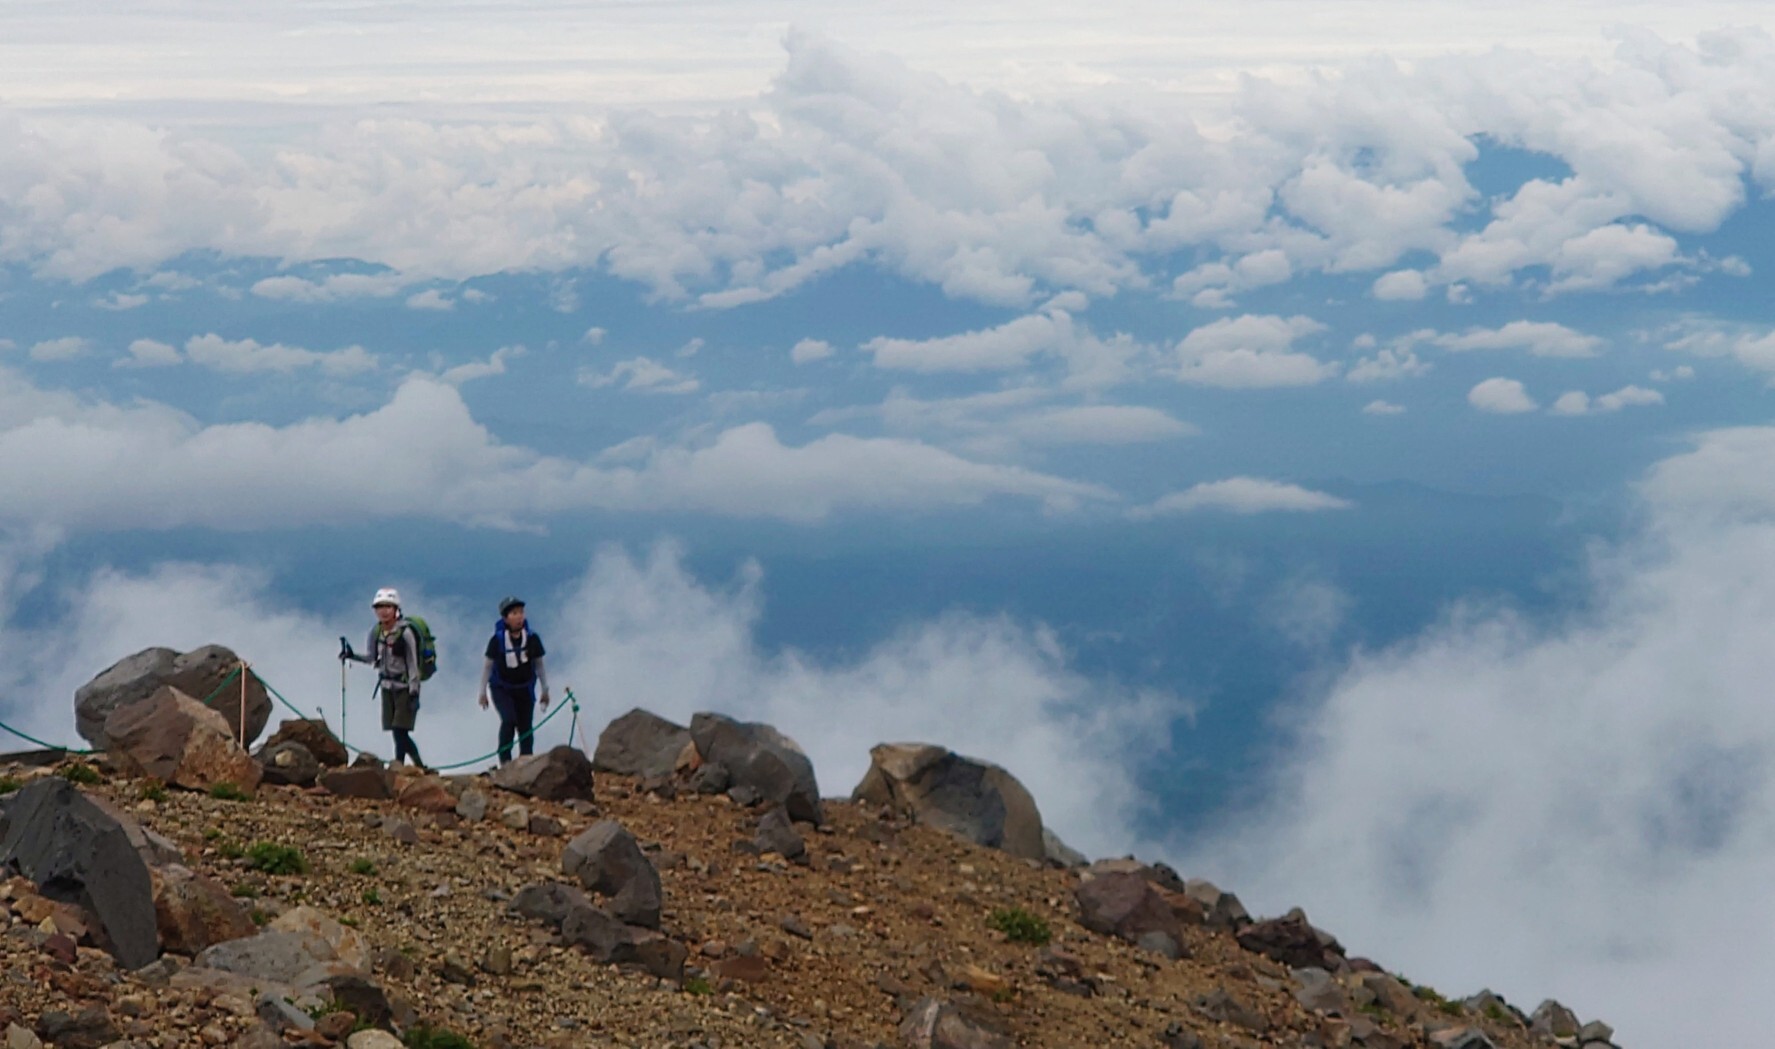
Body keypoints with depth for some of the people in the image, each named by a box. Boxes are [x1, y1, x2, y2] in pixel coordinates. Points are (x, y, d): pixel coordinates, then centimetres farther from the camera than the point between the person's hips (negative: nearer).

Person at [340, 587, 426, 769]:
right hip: (387, 687, 6)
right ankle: (419, 766, 18)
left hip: (405, 687, -6)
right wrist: (352, 656, -1)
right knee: (397, 731, 6)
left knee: (400, 730, -11)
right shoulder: (376, 632, 2)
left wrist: (413, 693, -17)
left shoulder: (405, 633, -17)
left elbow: (413, 664, -15)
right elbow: (372, 658, 14)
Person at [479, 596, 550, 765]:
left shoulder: (532, 639, -8)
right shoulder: (497, 640, -14)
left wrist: (545, 690, 9)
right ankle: (504, 758, -9)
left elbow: (539, 665, 4)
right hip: (502, 689, -2)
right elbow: (487, 665, -3)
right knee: (509, 719, -23)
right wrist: (483, 692, 1)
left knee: (525, 728, 1)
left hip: (524, 689, 2)